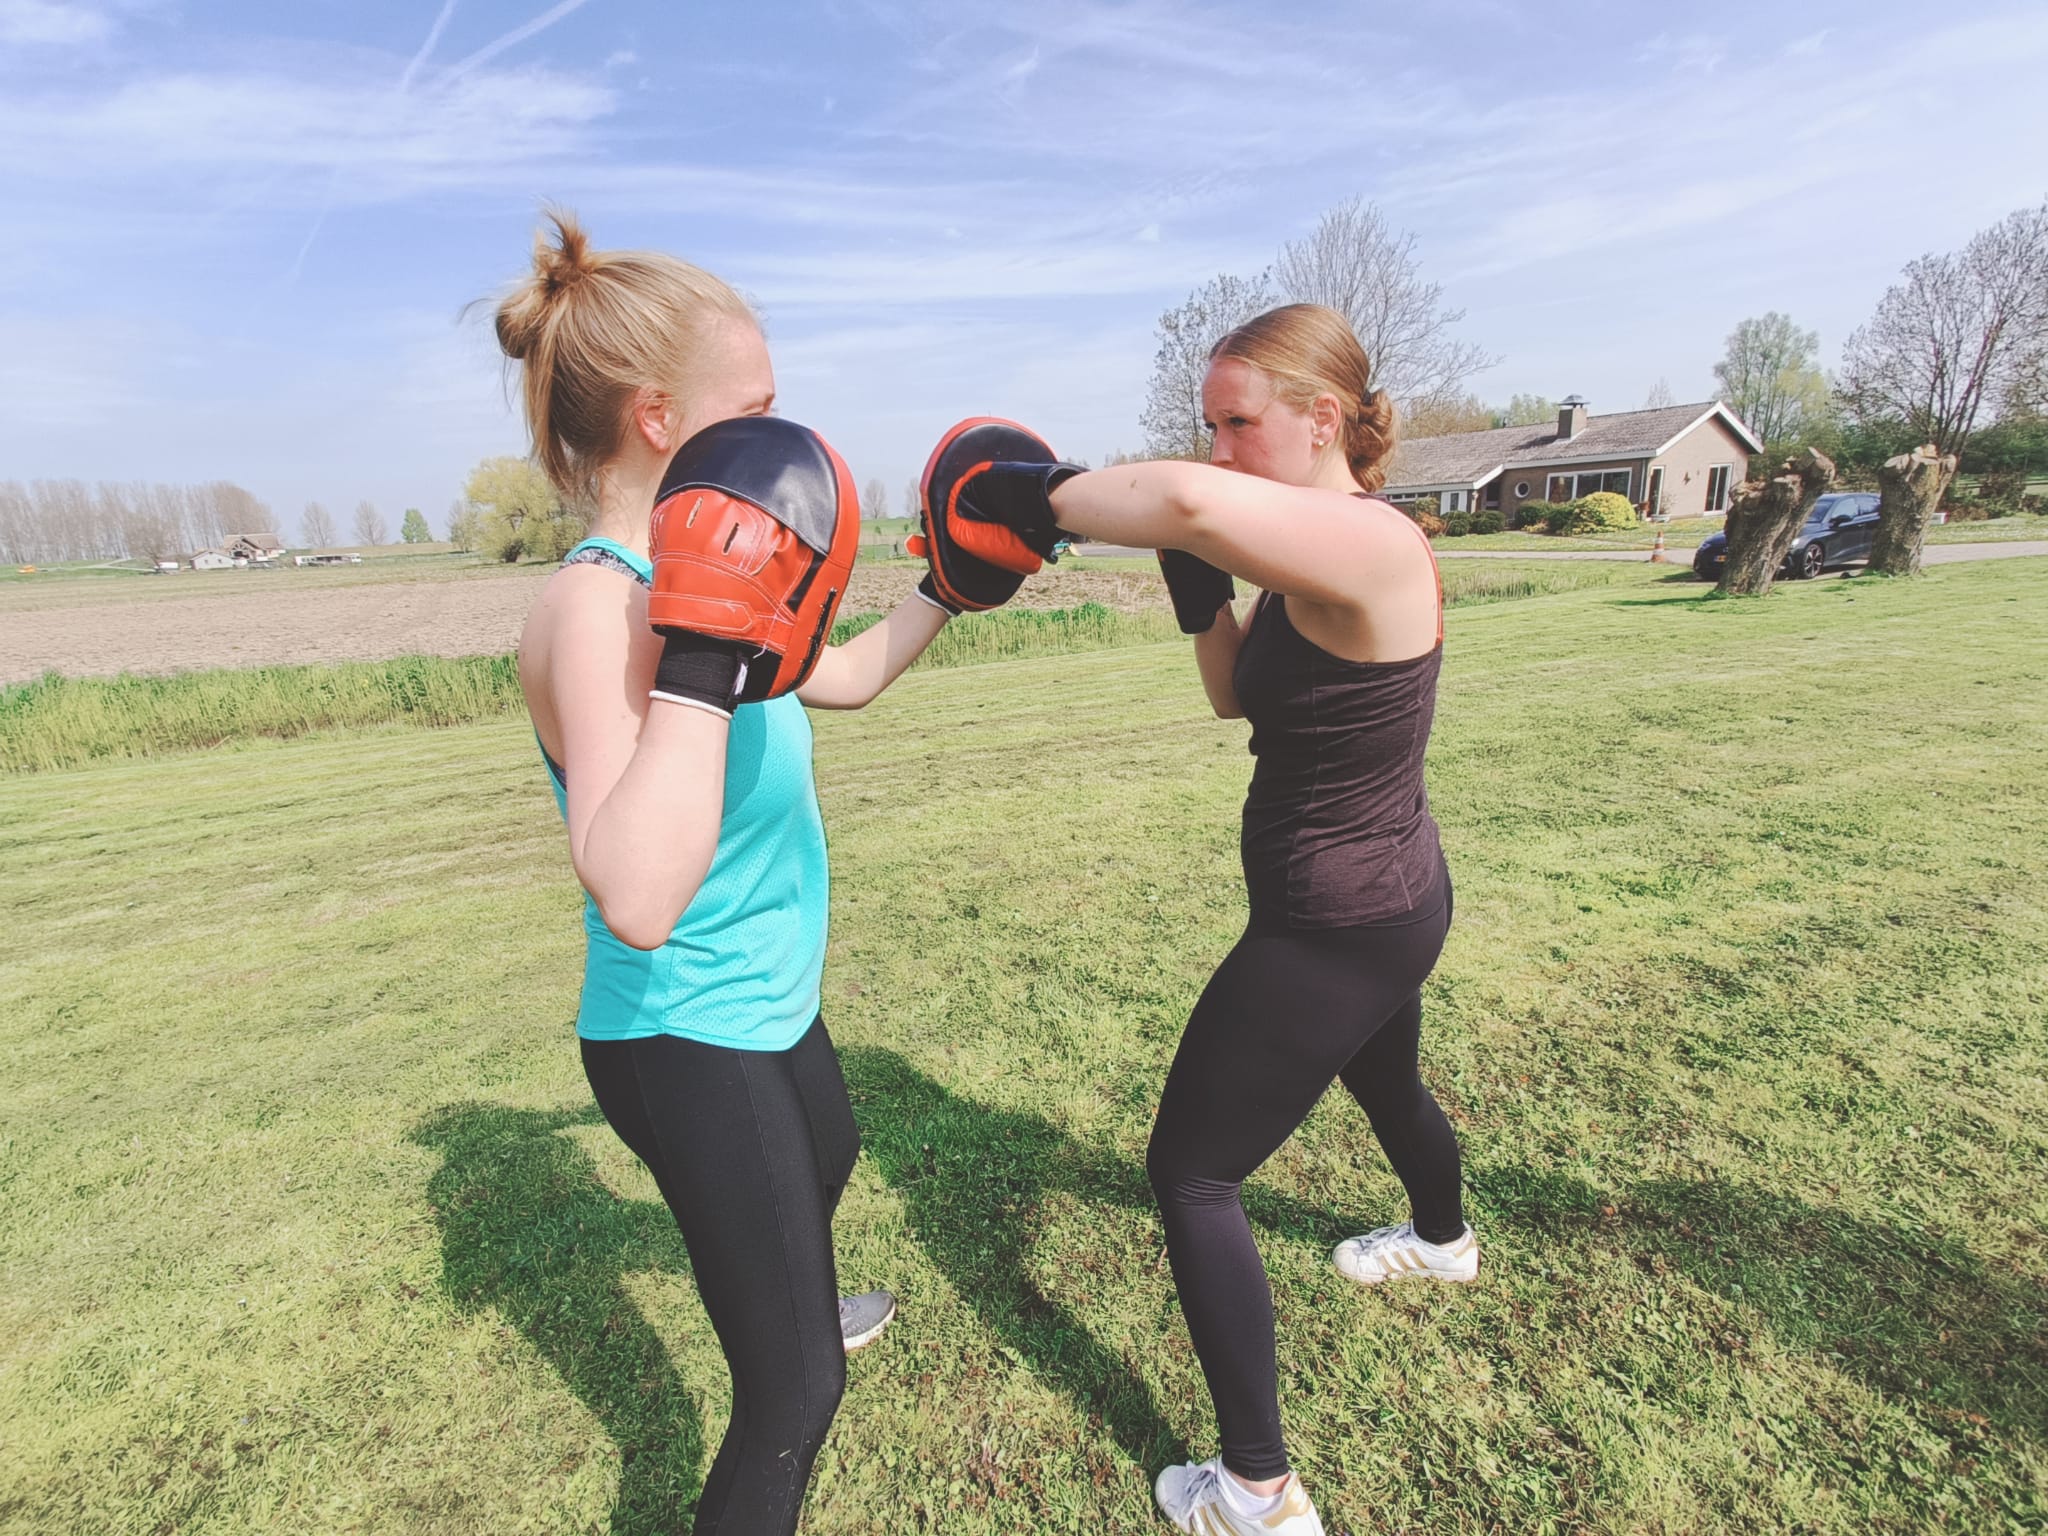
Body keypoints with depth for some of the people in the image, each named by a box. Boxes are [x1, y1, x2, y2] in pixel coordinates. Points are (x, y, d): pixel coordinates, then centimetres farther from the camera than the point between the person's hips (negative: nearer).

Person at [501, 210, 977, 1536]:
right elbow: (636, 899, -43)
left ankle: (796, 1307, 69)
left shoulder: (684, 579, -2)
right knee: (796, 1394, -2)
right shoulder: (596, 604, -29)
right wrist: (706, 652, -44)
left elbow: (842, 678, 15)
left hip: (766, 1007, 10)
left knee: (829, 1158, 37)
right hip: (688, 1042, -10)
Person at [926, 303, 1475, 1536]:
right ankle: (1445, 1240, 68)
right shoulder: (1308, 564, 2)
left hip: (1339, 930, -10)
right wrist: (1195, 584, -4)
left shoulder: (1373, 548, -27)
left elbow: (1192, 500, -47)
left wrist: (1046, 494, -32)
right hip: (1384, 905, 10)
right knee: (1388, 1082, 36)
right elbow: (1238, 697, 10)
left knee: (1191, 1175, 1)